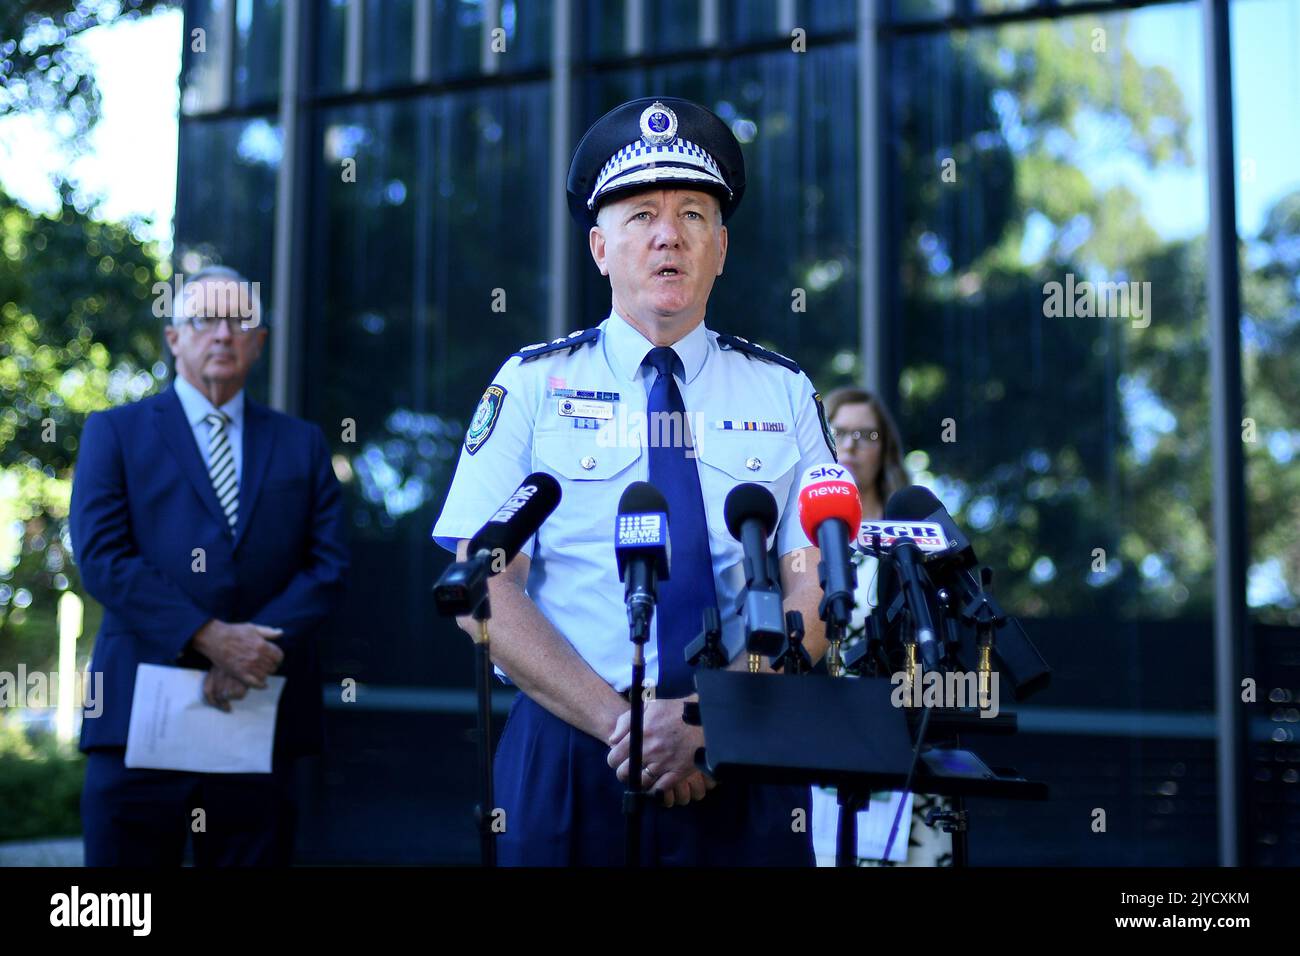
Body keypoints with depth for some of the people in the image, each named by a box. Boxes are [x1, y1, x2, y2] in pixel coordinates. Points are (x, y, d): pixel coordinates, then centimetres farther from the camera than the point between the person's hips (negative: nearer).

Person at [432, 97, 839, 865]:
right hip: (570, 762, -1)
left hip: (744, 766, 1)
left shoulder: (784, 394, 5)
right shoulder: (532, 386, 1)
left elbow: (814, 592, -2)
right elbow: (484, 592, -5)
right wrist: (619, 720, -15)